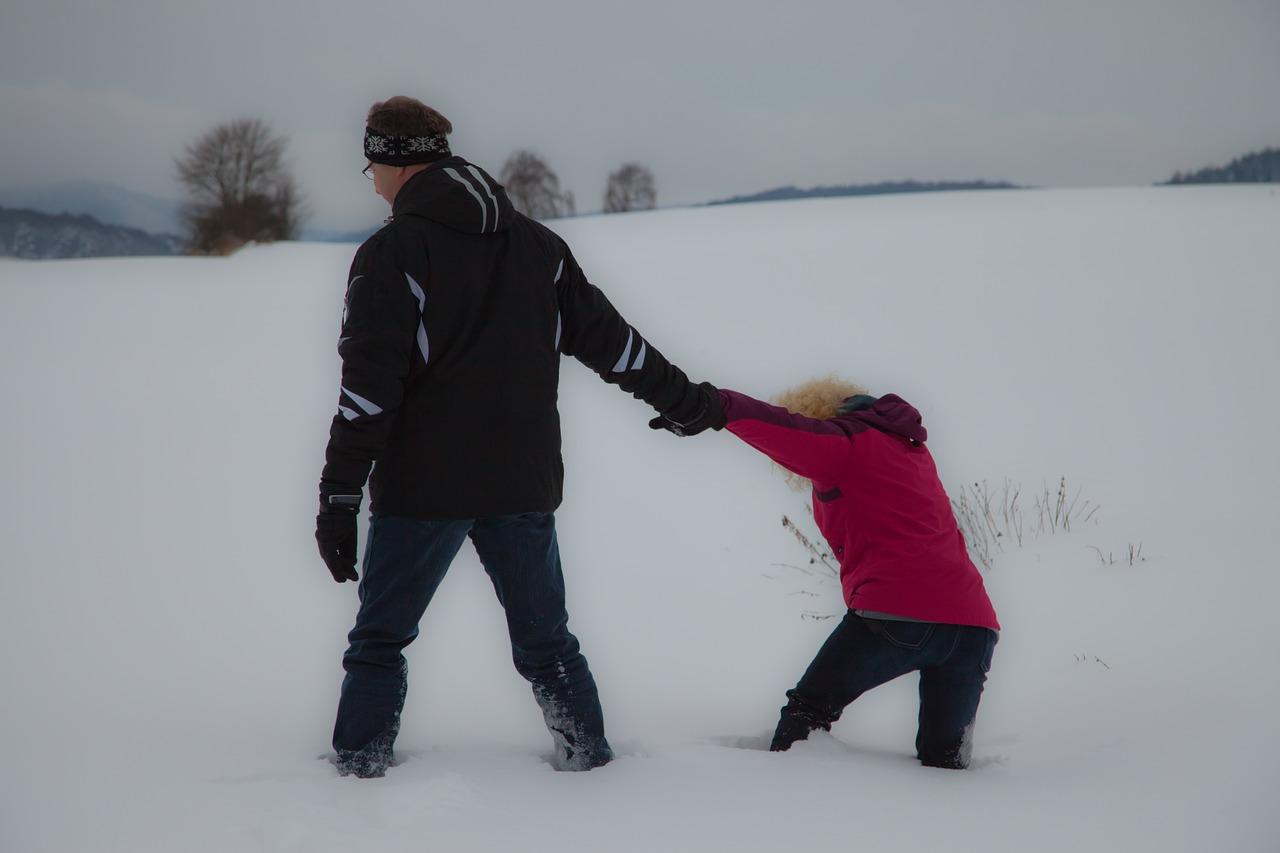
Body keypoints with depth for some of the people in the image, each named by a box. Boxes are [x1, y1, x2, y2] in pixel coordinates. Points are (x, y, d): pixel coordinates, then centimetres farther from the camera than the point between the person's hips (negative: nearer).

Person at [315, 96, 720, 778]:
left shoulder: (393, 252, -8)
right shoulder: (536, 243, 9)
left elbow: (369, 387, -13)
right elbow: (608, 338, 14)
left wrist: (339, 497, -12)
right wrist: (684, 397, 27)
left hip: (423, 488, -4)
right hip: (525, 484, 5)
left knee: (379, 639, 8)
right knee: (546, 641, 15)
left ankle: (359, 767, 6)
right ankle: (588, 755, 15)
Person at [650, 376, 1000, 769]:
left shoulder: (846, 442, 2)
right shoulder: (910, 448, 27)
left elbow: (788, 432, -14)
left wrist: (716, 408, -26)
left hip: (896, 611, -6)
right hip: (973, 622, 7)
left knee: (810, 707, 8)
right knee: (944, 761, 14)